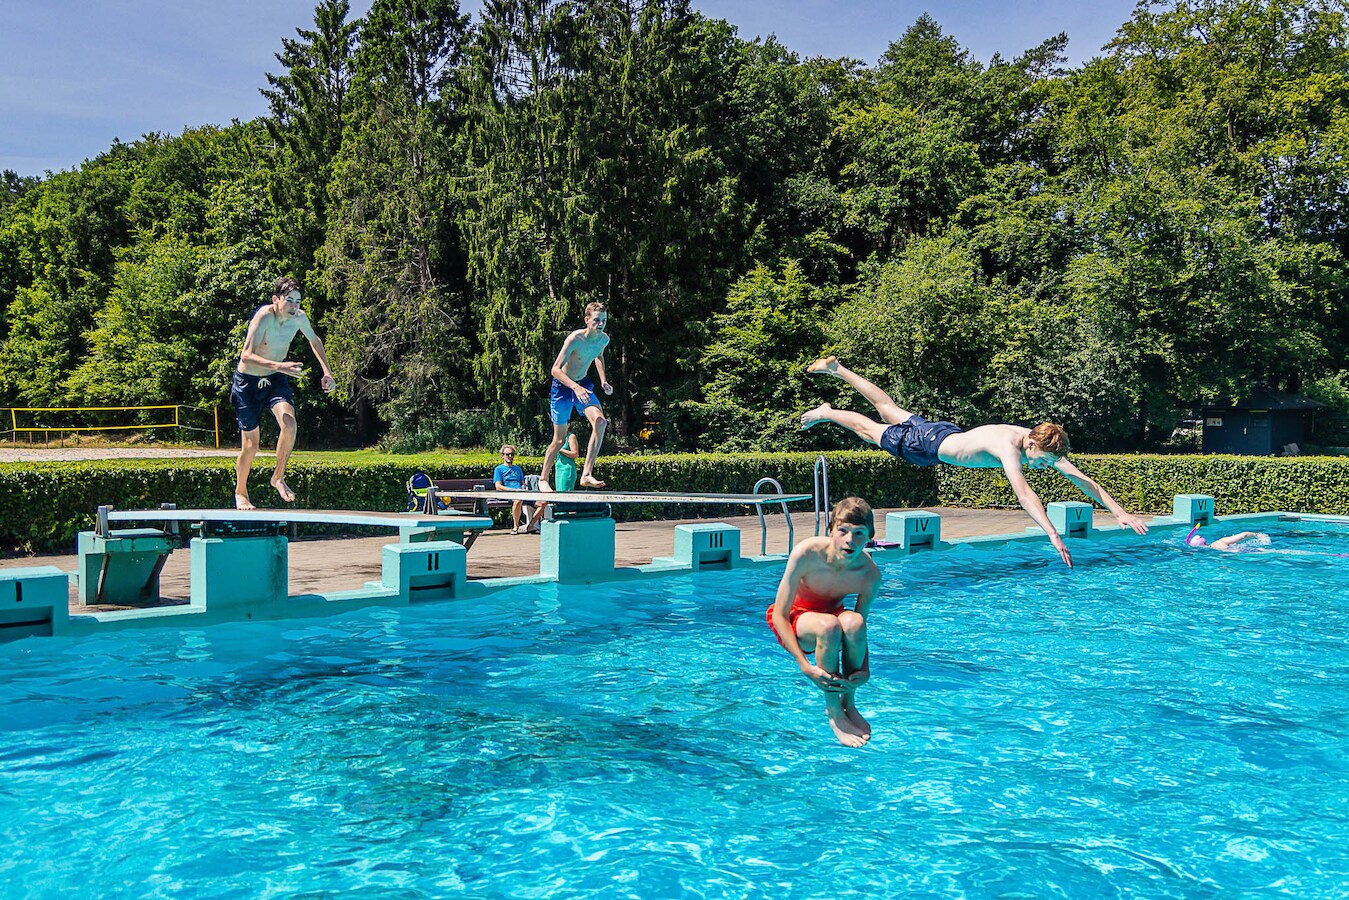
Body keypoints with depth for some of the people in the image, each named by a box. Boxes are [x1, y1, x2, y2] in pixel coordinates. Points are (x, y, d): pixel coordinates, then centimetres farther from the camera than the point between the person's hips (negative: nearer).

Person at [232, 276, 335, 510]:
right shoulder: (264, 317, -25)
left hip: (276, 380, 4)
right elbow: (246, 356, -33)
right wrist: (280, 366, -46)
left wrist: (327, 372, 7)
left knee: (289, 424, -25)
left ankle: (278, 477, -4)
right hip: (248, 382, -4)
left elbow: (314, 340, 14)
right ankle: (240, 492, 28)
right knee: (250, 446, 3)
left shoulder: (299, 317, -8)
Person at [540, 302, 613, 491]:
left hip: (583, 384, 5)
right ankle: (543, 479, 23)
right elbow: (555, 369, -30)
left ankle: (586, 475, -21)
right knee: (560, 440, 0)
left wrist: (603, 380, 5)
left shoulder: (604, 339, -6)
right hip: (563, 385, -5)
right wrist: (575, 387, -44)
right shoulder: (575, 339, -26)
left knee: (600, 421, -22)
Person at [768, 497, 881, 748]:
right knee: (829, 626, -37)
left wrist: (865, 669, -23)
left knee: (853, 621, -35)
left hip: (830, 613, 3)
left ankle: (849, 703, -12)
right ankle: (833, 711, -17)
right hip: (792, 618, -2)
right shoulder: (807, 553, -30)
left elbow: (860, 626, -5)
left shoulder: (870, 574, -20)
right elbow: (779, 615, -23)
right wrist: (805, 666, -33)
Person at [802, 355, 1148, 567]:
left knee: (889, 410, 25)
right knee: (873, 430, 16)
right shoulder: (1010, 447, -42)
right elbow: (1023, 494, -54)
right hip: (931, 446, -7)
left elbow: (1081, 479, -16)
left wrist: (1119, 511, -22)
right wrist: (1053, 535, -60)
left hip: (948, 433, 7)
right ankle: (826, 413, 40)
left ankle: (837, 369, 41)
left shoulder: (1041, 444, -19)